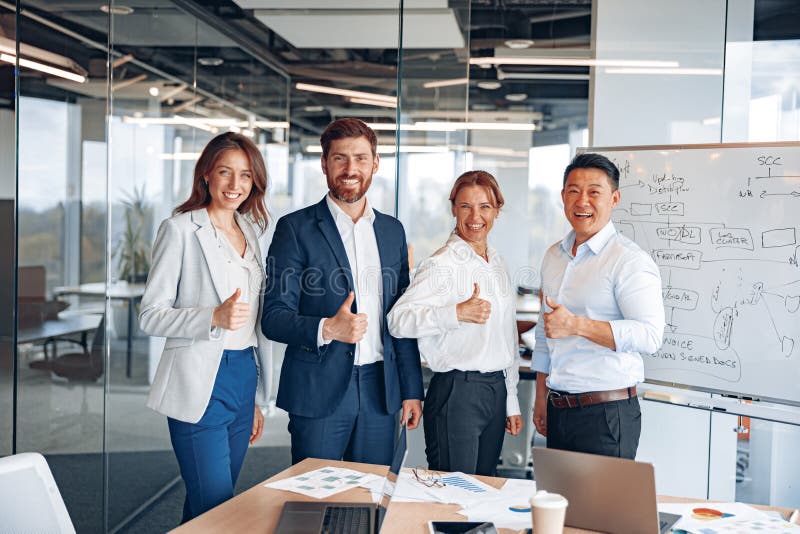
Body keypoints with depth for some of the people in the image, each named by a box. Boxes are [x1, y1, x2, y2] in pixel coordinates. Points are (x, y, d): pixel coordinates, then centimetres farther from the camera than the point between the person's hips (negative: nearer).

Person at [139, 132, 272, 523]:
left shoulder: (251, 231, 15)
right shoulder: (180, 229, -4)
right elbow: (150, 315, -8)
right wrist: (214, 317, -24)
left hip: (244, 377, 6)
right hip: (199, 384, -6)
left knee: (205, 505, 12)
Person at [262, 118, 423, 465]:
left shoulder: (392, 230, 11)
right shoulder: (296, 228, -3)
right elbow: (273, 318, -7)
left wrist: (411, 391, 10)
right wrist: (326, 329, -25)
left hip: (380, 389, 4)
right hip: (319, 390, -4)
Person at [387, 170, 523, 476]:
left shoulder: (497, 264, 13)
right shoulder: (441, 264, -10)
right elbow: (398, 319, -22)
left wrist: (512, 403, 19)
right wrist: (457, 313, -31)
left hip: (496, 391, 8)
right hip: (456, 391, -7)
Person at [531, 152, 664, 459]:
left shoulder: (630, 261, -10)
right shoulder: (553, 256, 13)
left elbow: (649, 335, -21)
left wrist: (576, 325, -25)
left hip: (607, 413, -6)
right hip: (558, 411, 7)